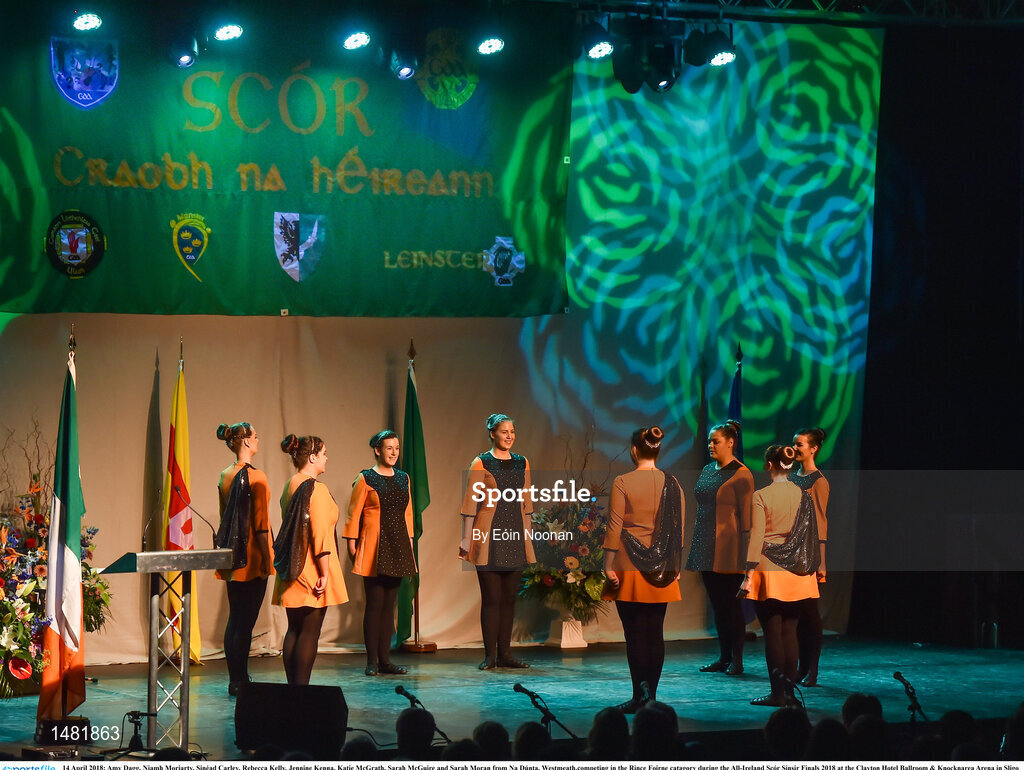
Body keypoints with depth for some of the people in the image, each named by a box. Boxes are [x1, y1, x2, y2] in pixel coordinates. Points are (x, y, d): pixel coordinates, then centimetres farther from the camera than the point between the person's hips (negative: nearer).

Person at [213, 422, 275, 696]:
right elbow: (260, 523, -15)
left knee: (235, 618, 12)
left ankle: (235, 679, 15)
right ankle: (240, 681, -4)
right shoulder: (255, 477, -14)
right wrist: (267, 557, -10)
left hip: (230, 556, 8)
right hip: (251, 558, -8)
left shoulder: (225, 475, 10)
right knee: (246, 621, -5)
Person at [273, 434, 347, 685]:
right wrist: (324, 574, -16)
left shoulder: (290, 487, 11)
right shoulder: (317, 489, -14)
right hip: (311, 571, -8)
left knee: (294, 630, 11)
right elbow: (321, 536, -17)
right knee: (309, 632, -5)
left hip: (291, 570, 8)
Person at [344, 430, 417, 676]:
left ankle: (385, 659, 10)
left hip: (398, 548, 5)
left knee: (389, 604, 6)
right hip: (374, 548, -5)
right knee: (375, 604, -6)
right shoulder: (365, 479, -4)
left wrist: (409, 540, 15)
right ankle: (372, 661, -2)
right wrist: (352, 543, -9)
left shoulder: (403, 478, 13)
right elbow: (354, 513, -5)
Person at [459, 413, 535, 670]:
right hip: (489, 537, -5)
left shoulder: (522, 463, 12)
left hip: (515, 537, 5)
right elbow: (471, 502, -5)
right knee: (491, 598, -4)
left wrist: (528, 535, 14)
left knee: (509, 597, 7)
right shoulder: (481, 463, -3)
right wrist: (466, 538, -10)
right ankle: (490, 656, 1)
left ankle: (505, 654, 12)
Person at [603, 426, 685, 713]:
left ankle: (640, 694, -9)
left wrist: (608, 565, -5)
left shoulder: (623, 483, -8)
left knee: (634, 632, -1)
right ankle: (651, 694, 11)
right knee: (655, 632, 8)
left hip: (630, 566, -4)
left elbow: (614, 526, -9)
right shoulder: (672, 484, 3)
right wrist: (675, 566, 14)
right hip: (661, 569, 4)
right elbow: (678, 528, 6)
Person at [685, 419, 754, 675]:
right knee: (716, 603, 10)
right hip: (706, 546, 8)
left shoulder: (740, 474, -8)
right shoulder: (707, 470, 14)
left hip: (727, 548, -8)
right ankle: (723, 657, 16)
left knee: (731, 603, -4)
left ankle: (737, 660, 2)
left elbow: (746, 513, -11)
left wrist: (745, 547, -15)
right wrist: (696, 543, 14)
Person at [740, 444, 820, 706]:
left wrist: (749, 574, -10)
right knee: (790, 631, 8)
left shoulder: (761, 496, -9)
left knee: (772, 632, 0)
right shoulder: (803, 496, 4)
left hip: (769, 570, -4)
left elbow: (756, 537, -12)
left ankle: (778, 692, 0)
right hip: (796, 571, 4)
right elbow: (810, 534, 8)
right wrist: (813, 566, 17)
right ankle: (789, 691, 9)